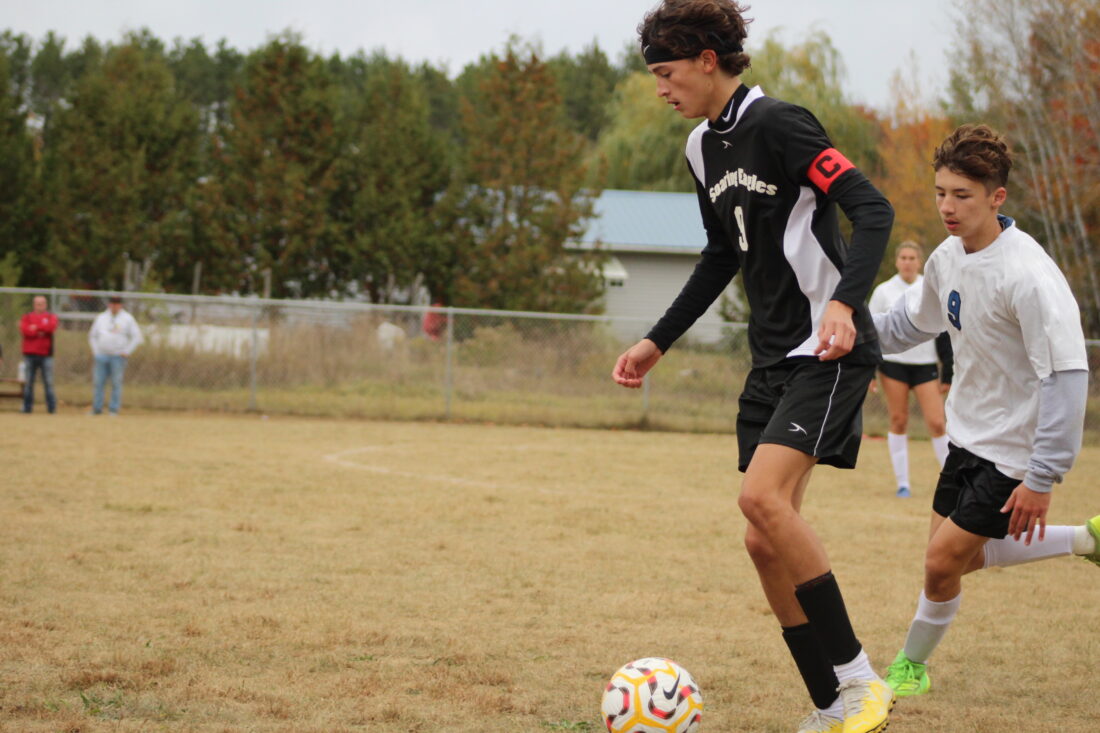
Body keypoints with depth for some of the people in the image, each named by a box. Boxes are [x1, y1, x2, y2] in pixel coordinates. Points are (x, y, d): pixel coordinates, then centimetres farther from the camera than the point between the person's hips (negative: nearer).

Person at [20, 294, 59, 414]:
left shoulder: (51, 317, 11)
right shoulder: (27, 317, 12)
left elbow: (52, 326, -11)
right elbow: (24, 330, -7)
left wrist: (35, 327, -9)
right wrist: (40, 331, -11)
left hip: (46, 355, -1)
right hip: (30, 354, 1)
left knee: (48, 382, -5)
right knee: (28, 383, 1)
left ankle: (52, 407, -4)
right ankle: (27, 407, 5)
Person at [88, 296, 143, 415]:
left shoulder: (127, 319, 4)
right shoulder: (101, 318, 14)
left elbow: (136, 336, 3)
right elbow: (92, 335, 21)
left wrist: (126, 352, -5)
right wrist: (95, 350, 7)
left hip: (118, 357, -3)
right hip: (101, 355, 3)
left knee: (116, 383, -4)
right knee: (98, 382, -1)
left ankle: (114, 409, 0)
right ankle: (96, 409, 4)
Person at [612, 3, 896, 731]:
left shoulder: (776, 124, -14)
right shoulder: (703, 148, 13)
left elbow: (873, 210, -21)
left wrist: (844, 304, -34)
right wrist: (657, 343, 25)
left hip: (829, 350, -9)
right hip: (773, 356, 9)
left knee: (763, 497, -24)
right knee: (765, 540, 3)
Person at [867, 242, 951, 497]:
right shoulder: (884, 291, 3)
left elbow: (944, 333, 7)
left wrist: (948, 373, 4)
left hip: (925, 364, 0)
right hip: (893, 363, 0)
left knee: (936, 423, -7)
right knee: (898, 422, 1)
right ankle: (902, 483, 9)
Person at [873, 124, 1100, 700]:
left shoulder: (1028, 277, -27)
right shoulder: (949, 257, -3)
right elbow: (912, 321, 19)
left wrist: (1043, 479, -28)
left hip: (1015, 448, -8)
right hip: (968, 432, 8)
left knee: (942, 560, -8)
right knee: (961, 556, 16)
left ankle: (912, 663, 18)